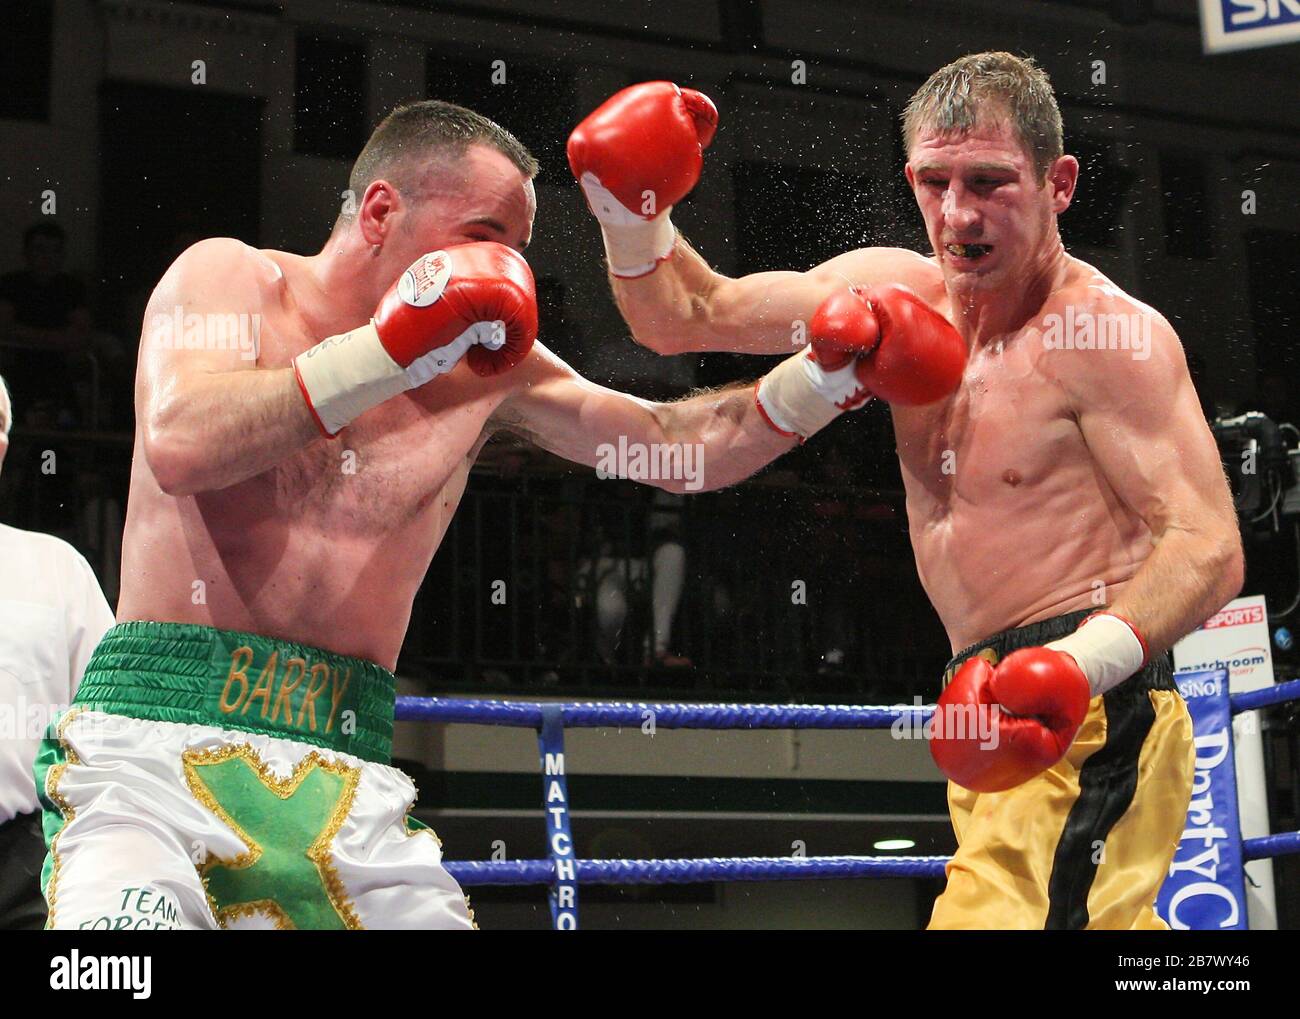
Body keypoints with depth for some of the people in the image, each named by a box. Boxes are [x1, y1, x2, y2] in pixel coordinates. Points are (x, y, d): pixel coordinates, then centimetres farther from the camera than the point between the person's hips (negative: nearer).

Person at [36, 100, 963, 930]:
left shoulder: (488, 366, 12)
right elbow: (180, 447, -18)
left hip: (347, 776, 5)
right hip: (161, 737, -4)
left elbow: (681, 445, 15)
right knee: (134, 907, -30)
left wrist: (828, 377, 2)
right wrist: (391, 353, -16)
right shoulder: (232, 277, 2)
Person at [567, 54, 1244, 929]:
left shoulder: (1108, 332, -13)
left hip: (1087, 724, -8)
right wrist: (635, 207, -7)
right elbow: (687, 318, 12)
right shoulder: (901, 293, 8)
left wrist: (1080, 664, -36)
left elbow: (1209, 549, -20)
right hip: (996, 708, 9)